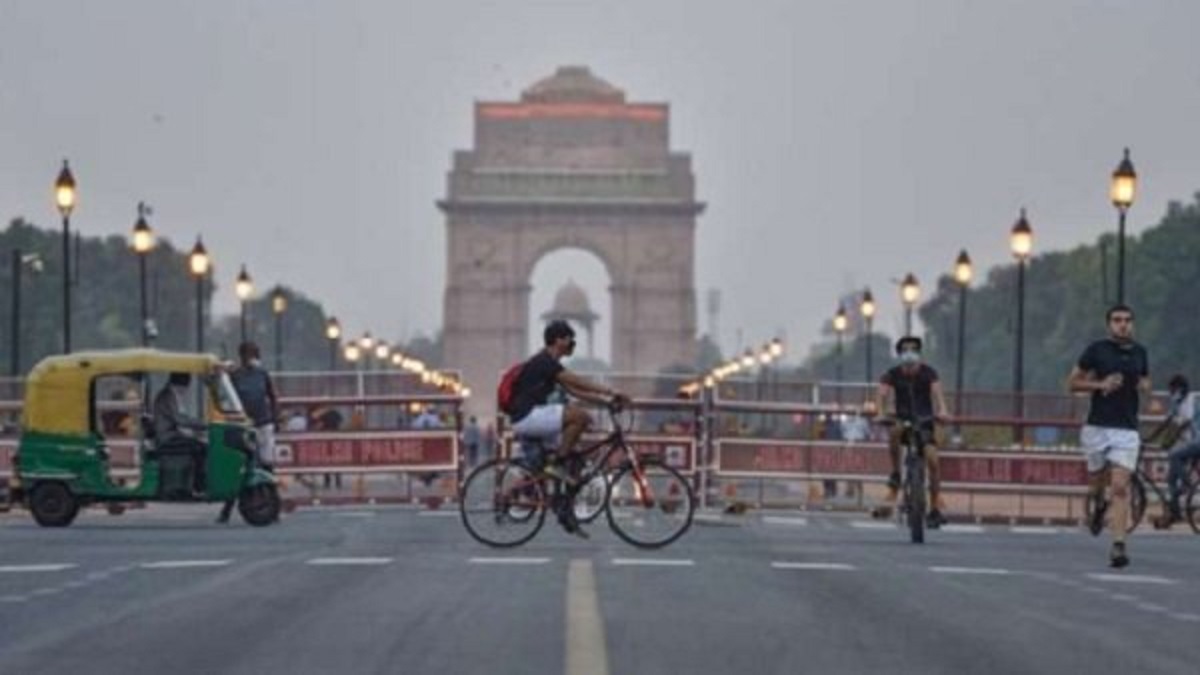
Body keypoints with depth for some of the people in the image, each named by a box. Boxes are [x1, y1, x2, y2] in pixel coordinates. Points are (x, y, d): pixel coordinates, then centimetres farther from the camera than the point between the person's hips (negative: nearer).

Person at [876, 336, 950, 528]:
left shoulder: (928, 373, -6)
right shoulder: (892, 375, -4)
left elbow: (937, 392, -22)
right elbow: (881, 394, -18)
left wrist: (942, 411, -43)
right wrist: (881, 412, -40)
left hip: (924, 421, 0)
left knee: (932, 460, -16)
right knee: (894, 432, -36)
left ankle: (935, 508, -8)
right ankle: (895, 475, -18)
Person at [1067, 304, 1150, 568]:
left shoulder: (1140, 353, 10)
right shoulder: (1096, 350, 0)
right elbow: (1072, 382, 3)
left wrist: (1145, 386, 2)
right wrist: (1101, 384, -12)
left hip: (1127, 429, 1)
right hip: (1097, 427, -1)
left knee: (1120, 487, -12)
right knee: (1096, 482, 11)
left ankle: (1118, 545, -16)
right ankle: (1098, 506, 48)